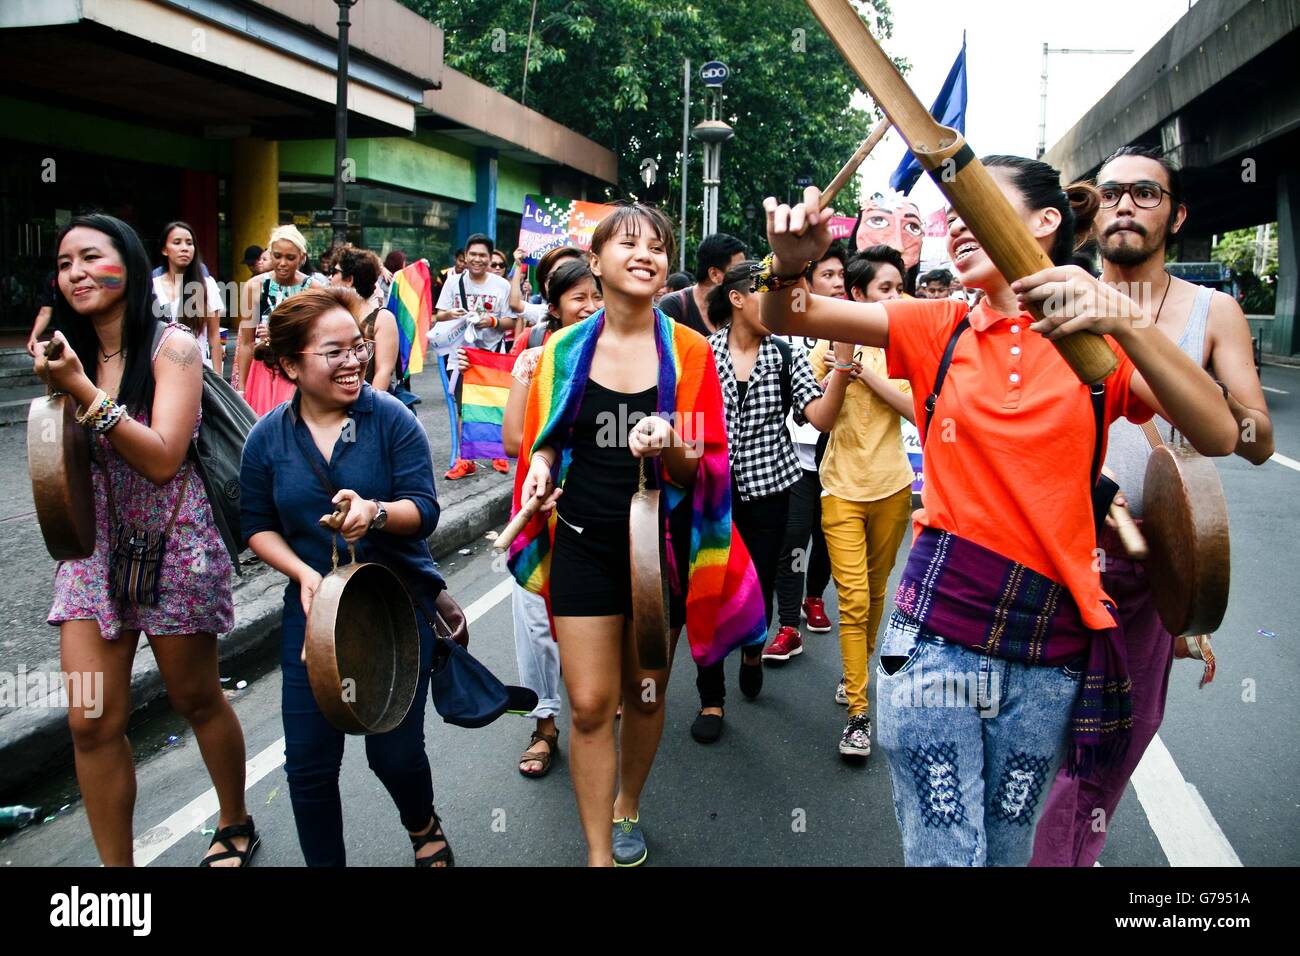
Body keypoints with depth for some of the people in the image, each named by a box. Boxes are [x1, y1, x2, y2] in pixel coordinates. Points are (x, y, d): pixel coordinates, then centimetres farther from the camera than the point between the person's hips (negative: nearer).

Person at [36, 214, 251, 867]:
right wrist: (52, 390, -8)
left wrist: (82, 390, -21)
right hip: (95, 545, 4)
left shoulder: (171, 346, -9)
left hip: (172, 543, -4)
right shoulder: (69, 352, 6)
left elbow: (163, 459, -19)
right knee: (92, 722, -2)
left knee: (196, 699, 11)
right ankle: (115, 863, 15)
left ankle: (235, 824, 35)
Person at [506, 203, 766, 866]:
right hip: (584, 543, 0)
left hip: (662, 545, 0)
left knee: (645, 695, 16)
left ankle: (626, 808, 43)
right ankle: (598, 854, 12)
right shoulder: (565, 349, 0)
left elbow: (705, 465, -5)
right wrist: (541, 468, -10)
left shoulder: (689, 352, -5)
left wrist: (671, 447, -26)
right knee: (590, 705, -3)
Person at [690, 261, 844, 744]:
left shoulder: (786, 356, 0)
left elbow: (820, 416, -10)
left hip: (767, 492, 2)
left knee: (760, 589, 10)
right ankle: (711, 699, 18)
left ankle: (753, 648, 46)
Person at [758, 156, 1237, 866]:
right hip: (937, 628, -1)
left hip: (1051, 646, 1)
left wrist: (1124, 323, -25)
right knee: (944, 852, 2)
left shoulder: (1100, 343, 2)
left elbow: (1219, 436, -13)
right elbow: (787, 318, -3)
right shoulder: (943, 328, 4)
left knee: (1007, 847, 17)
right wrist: (790, 264, -24)